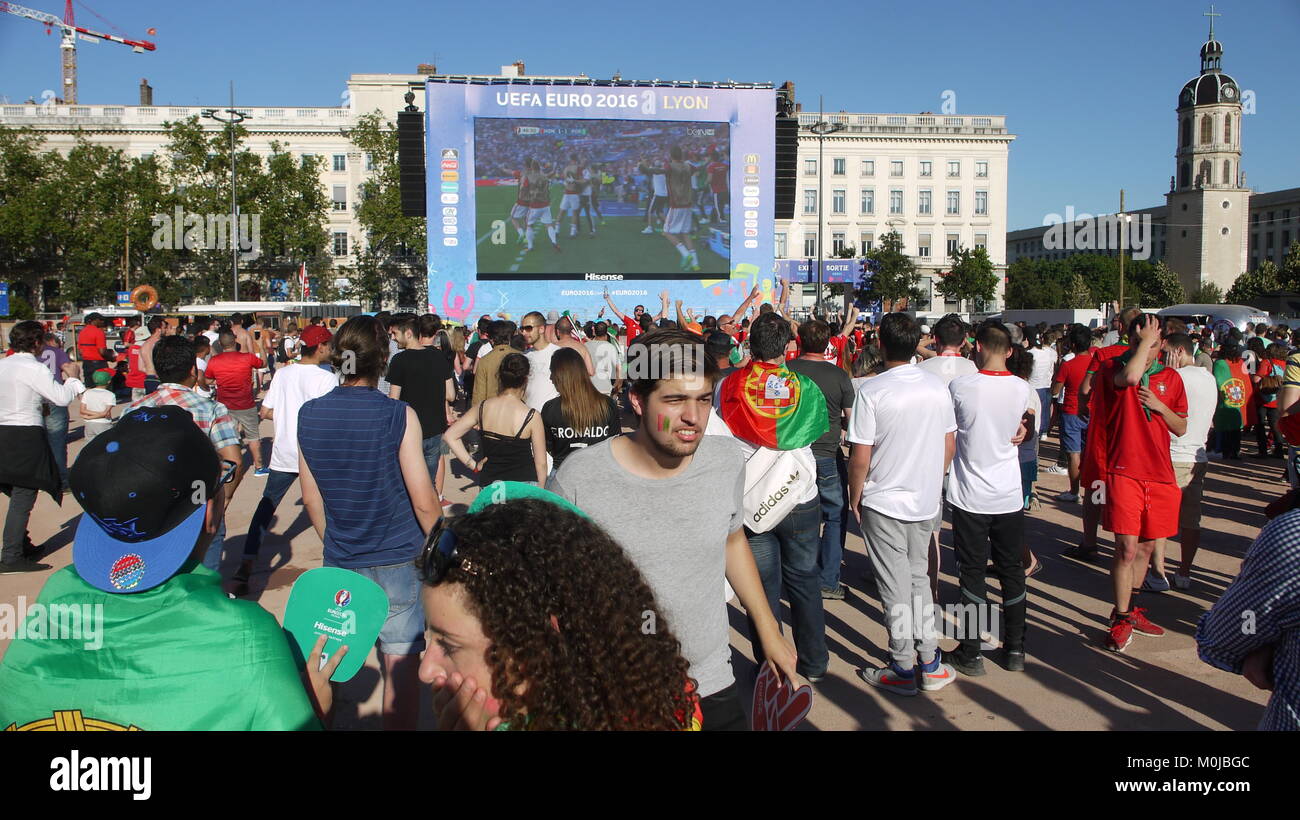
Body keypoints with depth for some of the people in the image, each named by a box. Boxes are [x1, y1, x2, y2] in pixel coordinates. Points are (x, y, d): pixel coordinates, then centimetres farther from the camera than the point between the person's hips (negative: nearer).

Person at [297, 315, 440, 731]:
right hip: (398, 559, -4)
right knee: (401, 665, 7)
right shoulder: (398, 416, -14)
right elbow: (424, 502, -14)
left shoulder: (309, 414, -2)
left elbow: (311, 498, 5)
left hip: (339, 559, 4)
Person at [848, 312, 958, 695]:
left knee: (896, 587, 5)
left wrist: (854, 498, -1)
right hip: (927, 501, 5)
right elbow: (949, 446, 7)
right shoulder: (938, 385, -1)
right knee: (919, 577, 18)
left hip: (883, 504, -5)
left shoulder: (871, 390, -17)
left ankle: (904, 670, 15)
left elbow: (860, 458, -15)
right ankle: (930, 663, 23)